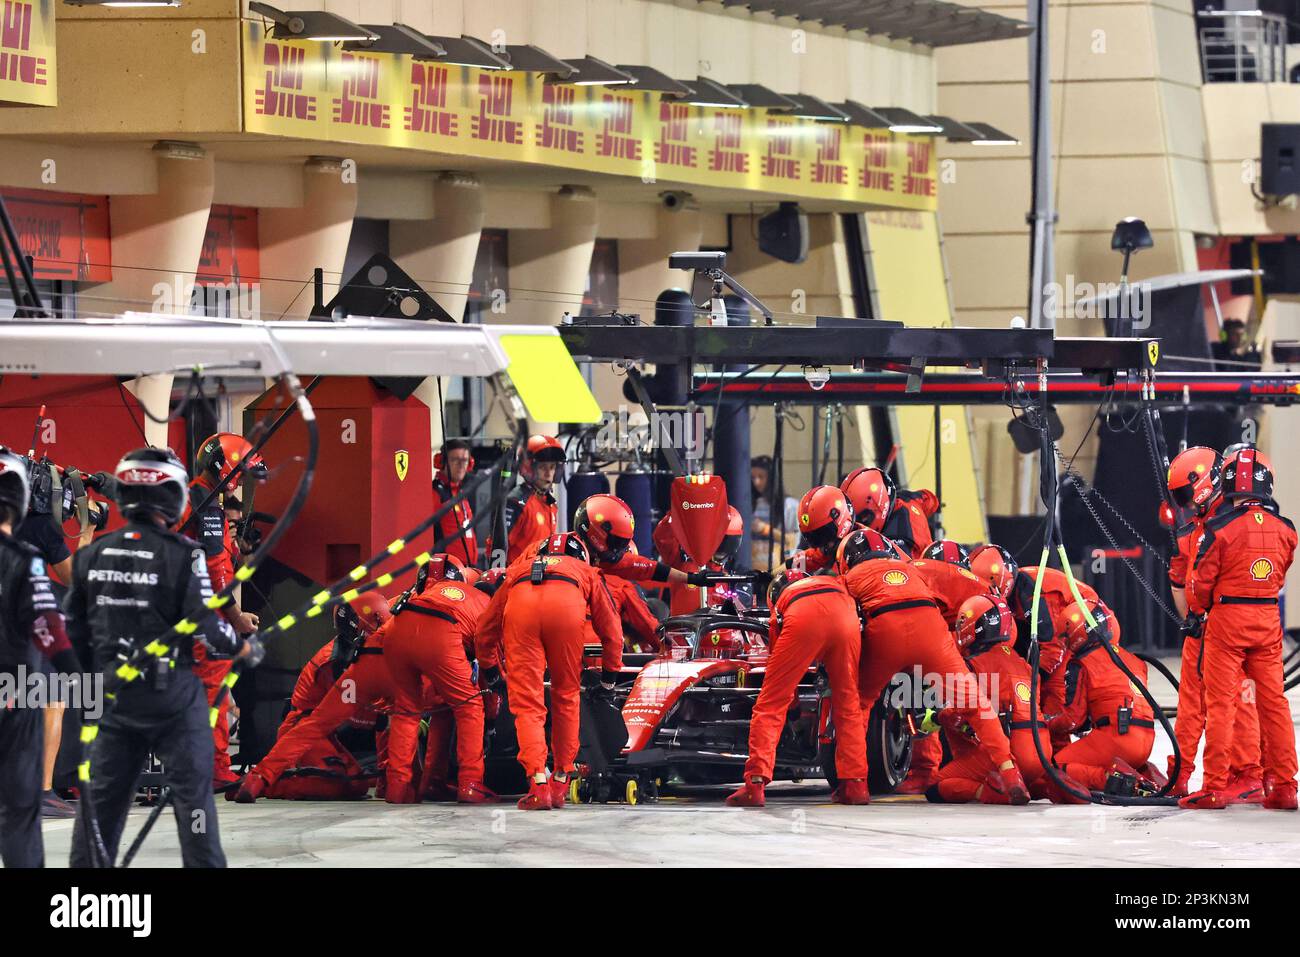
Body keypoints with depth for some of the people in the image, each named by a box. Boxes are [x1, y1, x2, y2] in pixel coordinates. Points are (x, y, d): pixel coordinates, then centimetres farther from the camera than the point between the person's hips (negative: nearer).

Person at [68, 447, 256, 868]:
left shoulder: (92, 555, 1)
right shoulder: (182, 553, -14)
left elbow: (73, 628, 6)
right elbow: (205, 623, -17)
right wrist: (244, 649, 1)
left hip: (113, 690, 4)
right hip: (173, 692, -4)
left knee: (101, 795, 12)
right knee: (192, 792, 3)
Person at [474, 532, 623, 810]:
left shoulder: (518, 569, 42)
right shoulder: (586, 573, 39)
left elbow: (485, 631, 43)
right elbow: (612, 633, 38)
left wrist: (489, 671, 55)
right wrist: (609, 677, 50)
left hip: (520, 607, 0)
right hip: (568, 607, 0)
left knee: (527, 704, 3)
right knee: (566, 698, 19)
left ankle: (538, 785, -10)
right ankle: (560, 783, 22)